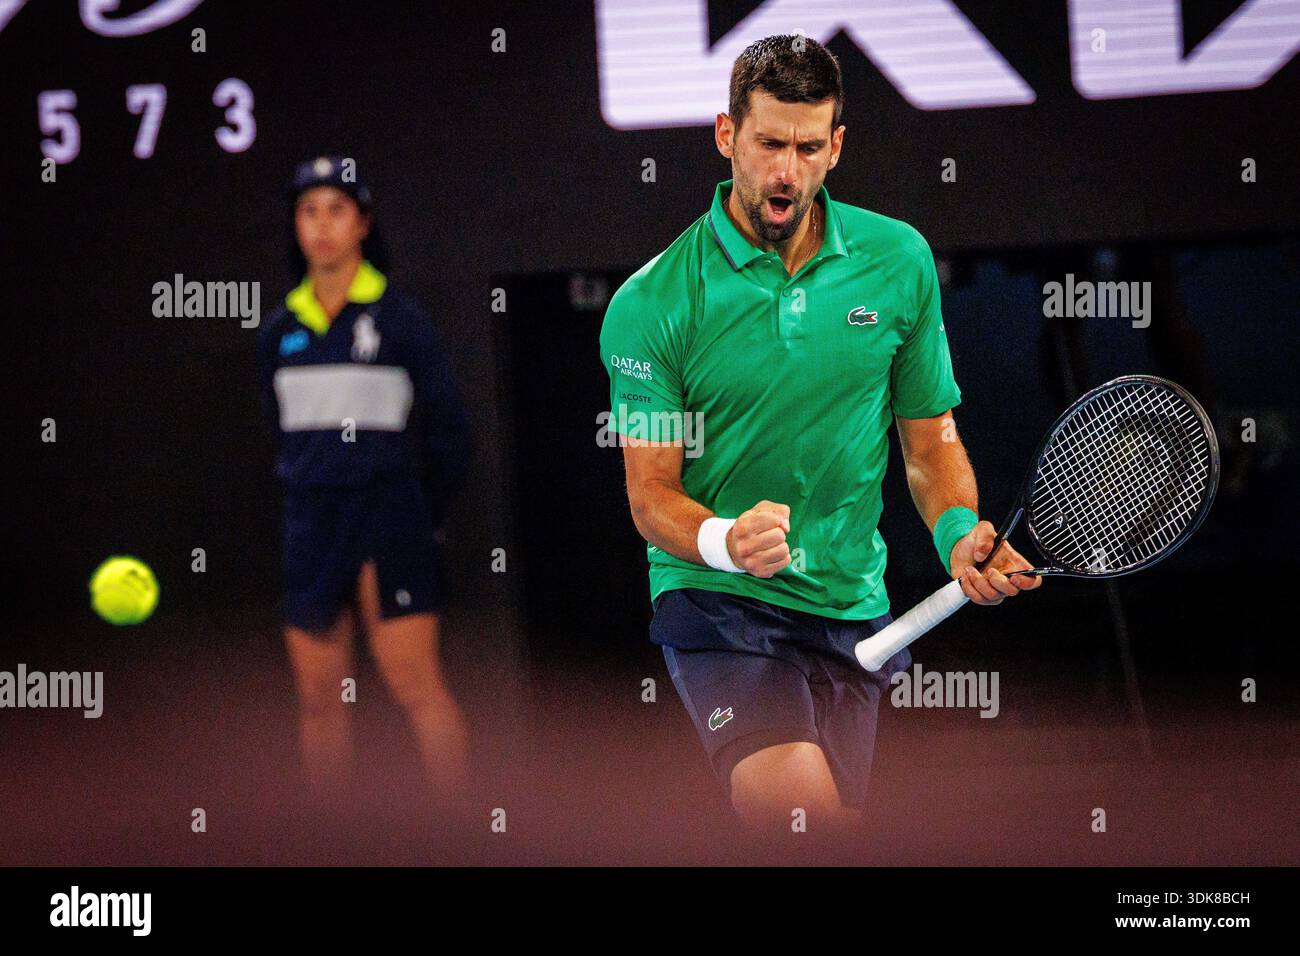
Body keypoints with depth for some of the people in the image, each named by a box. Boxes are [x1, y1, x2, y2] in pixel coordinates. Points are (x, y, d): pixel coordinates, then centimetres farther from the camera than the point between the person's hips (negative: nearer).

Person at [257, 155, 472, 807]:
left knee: (416, 686, -10)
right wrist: (314, 499, 13)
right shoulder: (280, 332, 9)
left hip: (389, 516, -5)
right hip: (311, 521, 5)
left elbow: (448, 431, 1)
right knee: (319, 698, 5)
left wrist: (421, 515, 5)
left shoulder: (397, 316, -3)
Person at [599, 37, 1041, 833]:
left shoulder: (900, 262, 3)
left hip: (853, 609, 4)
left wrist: (960, 535, -9)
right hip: (714, 598, -4)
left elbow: (932, 438, 11)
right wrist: (726, 542, -27)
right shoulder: (650, 304, -7)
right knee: (801, 811, -28)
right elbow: (652, 492, -6)